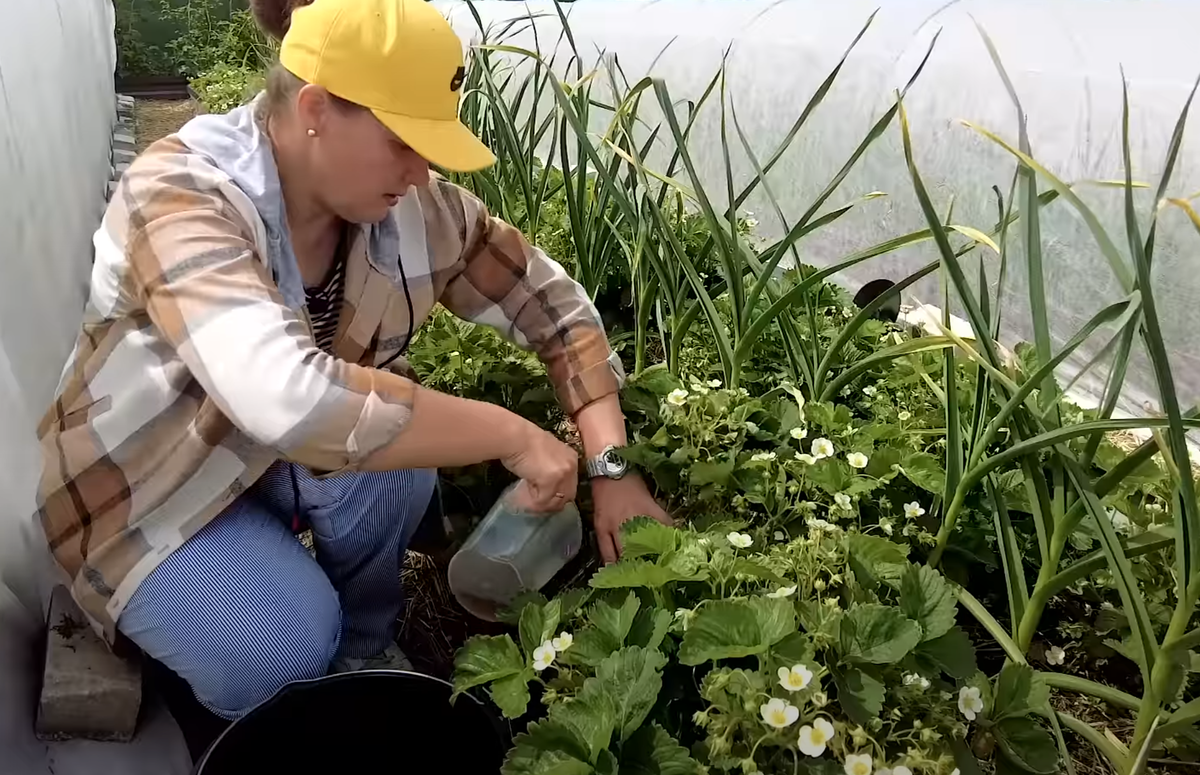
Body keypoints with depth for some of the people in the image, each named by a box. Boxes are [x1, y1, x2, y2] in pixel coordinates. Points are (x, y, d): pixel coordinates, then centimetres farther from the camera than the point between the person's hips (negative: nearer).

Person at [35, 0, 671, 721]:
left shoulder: (416, 207, -18)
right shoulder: (179, 197, -34)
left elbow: (551, 301, -9)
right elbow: (288, 398, -50)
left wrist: (611, 466, -19)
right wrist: (512, 433, -43)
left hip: (277, 457, 5)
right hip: (149, 490, -4)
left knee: (396, 447, -25)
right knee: (287, 650, -26)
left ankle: (365, 644, 4)